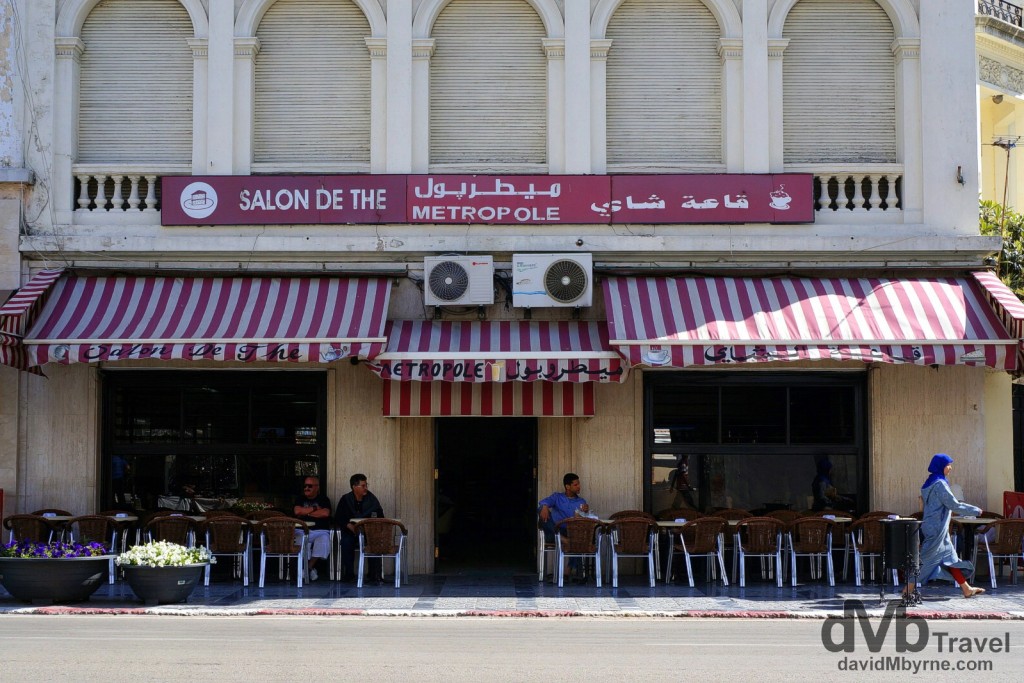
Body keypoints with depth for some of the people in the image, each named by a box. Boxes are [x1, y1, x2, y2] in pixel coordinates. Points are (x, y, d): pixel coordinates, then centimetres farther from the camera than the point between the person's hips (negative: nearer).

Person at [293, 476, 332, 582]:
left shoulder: (323, 499, 12)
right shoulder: (300, 499, 19)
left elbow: (325, 513, -8)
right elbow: (297, 511, -2)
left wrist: (306, 512, -1)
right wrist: (315, 509, 1)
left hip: (320, 530, -1)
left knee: (323, 540, -36)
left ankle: (309, 566, -22)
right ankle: (311, 569, -20)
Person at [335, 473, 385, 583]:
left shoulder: (371, 499, 2)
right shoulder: (346, 499, 1)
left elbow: (380, 516, 0)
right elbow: (338, 518, -1)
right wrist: (349, 526, -19)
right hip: (350, 530, 0)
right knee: (346, 542, -32)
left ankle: (375, 574, -23)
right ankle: (349, 574, -21)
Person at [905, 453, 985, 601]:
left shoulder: (931, 482, 12)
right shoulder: (939, 484, -17)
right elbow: (954, 505, -17)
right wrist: (975, 510, -6)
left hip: (933, 526, 10)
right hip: (936, 528, -10)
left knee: (950, 558, 12)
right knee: (927, 560, -7)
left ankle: (966, 589, 17)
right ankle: (908, 590, -4)